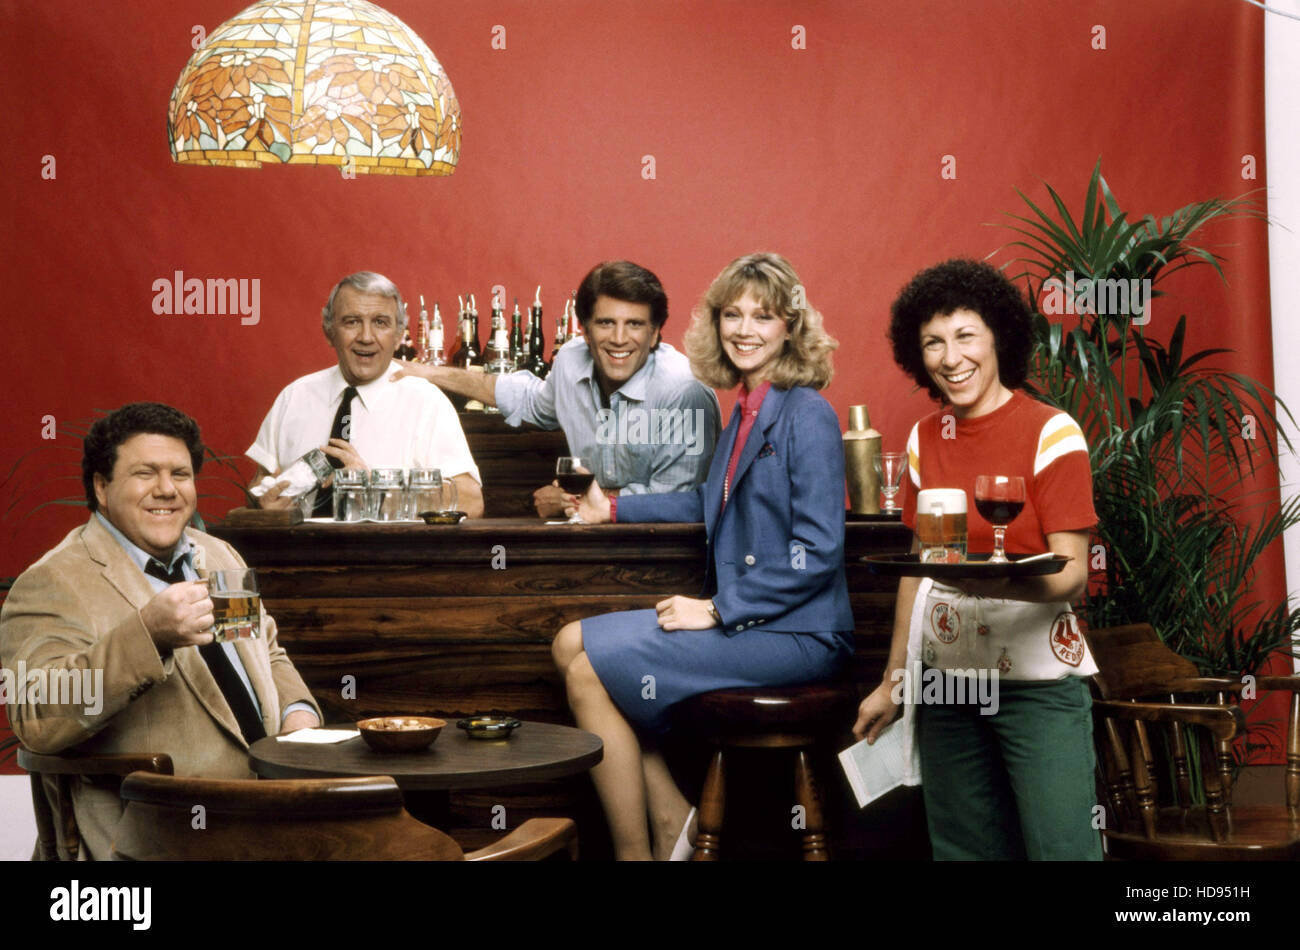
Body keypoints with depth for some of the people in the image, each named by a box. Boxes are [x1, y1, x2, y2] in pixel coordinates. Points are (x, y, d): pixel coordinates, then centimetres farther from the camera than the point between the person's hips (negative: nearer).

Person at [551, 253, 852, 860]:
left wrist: (717, 609, -19)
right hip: (738, 615, 9)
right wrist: (614, 508, 29)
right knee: (572, 644, 4)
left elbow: (819, 553, -19)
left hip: (794, 630, -9)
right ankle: (671, 821, 1)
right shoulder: (745, 410, 14)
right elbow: (711, 506, 31)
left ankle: (635, 853, -3)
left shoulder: (807, 416, -13)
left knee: (591, 671, -15)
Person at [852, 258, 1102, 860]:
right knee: (964, 848, 9)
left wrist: (996, 581, -32)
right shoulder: (924, 440, 8)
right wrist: (893, 682, 16)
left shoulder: (1051, 434, -8)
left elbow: (1072, 574, -12)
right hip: (946, 676, 5)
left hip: (1037, 680, -5)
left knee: (1060, 846, -9)